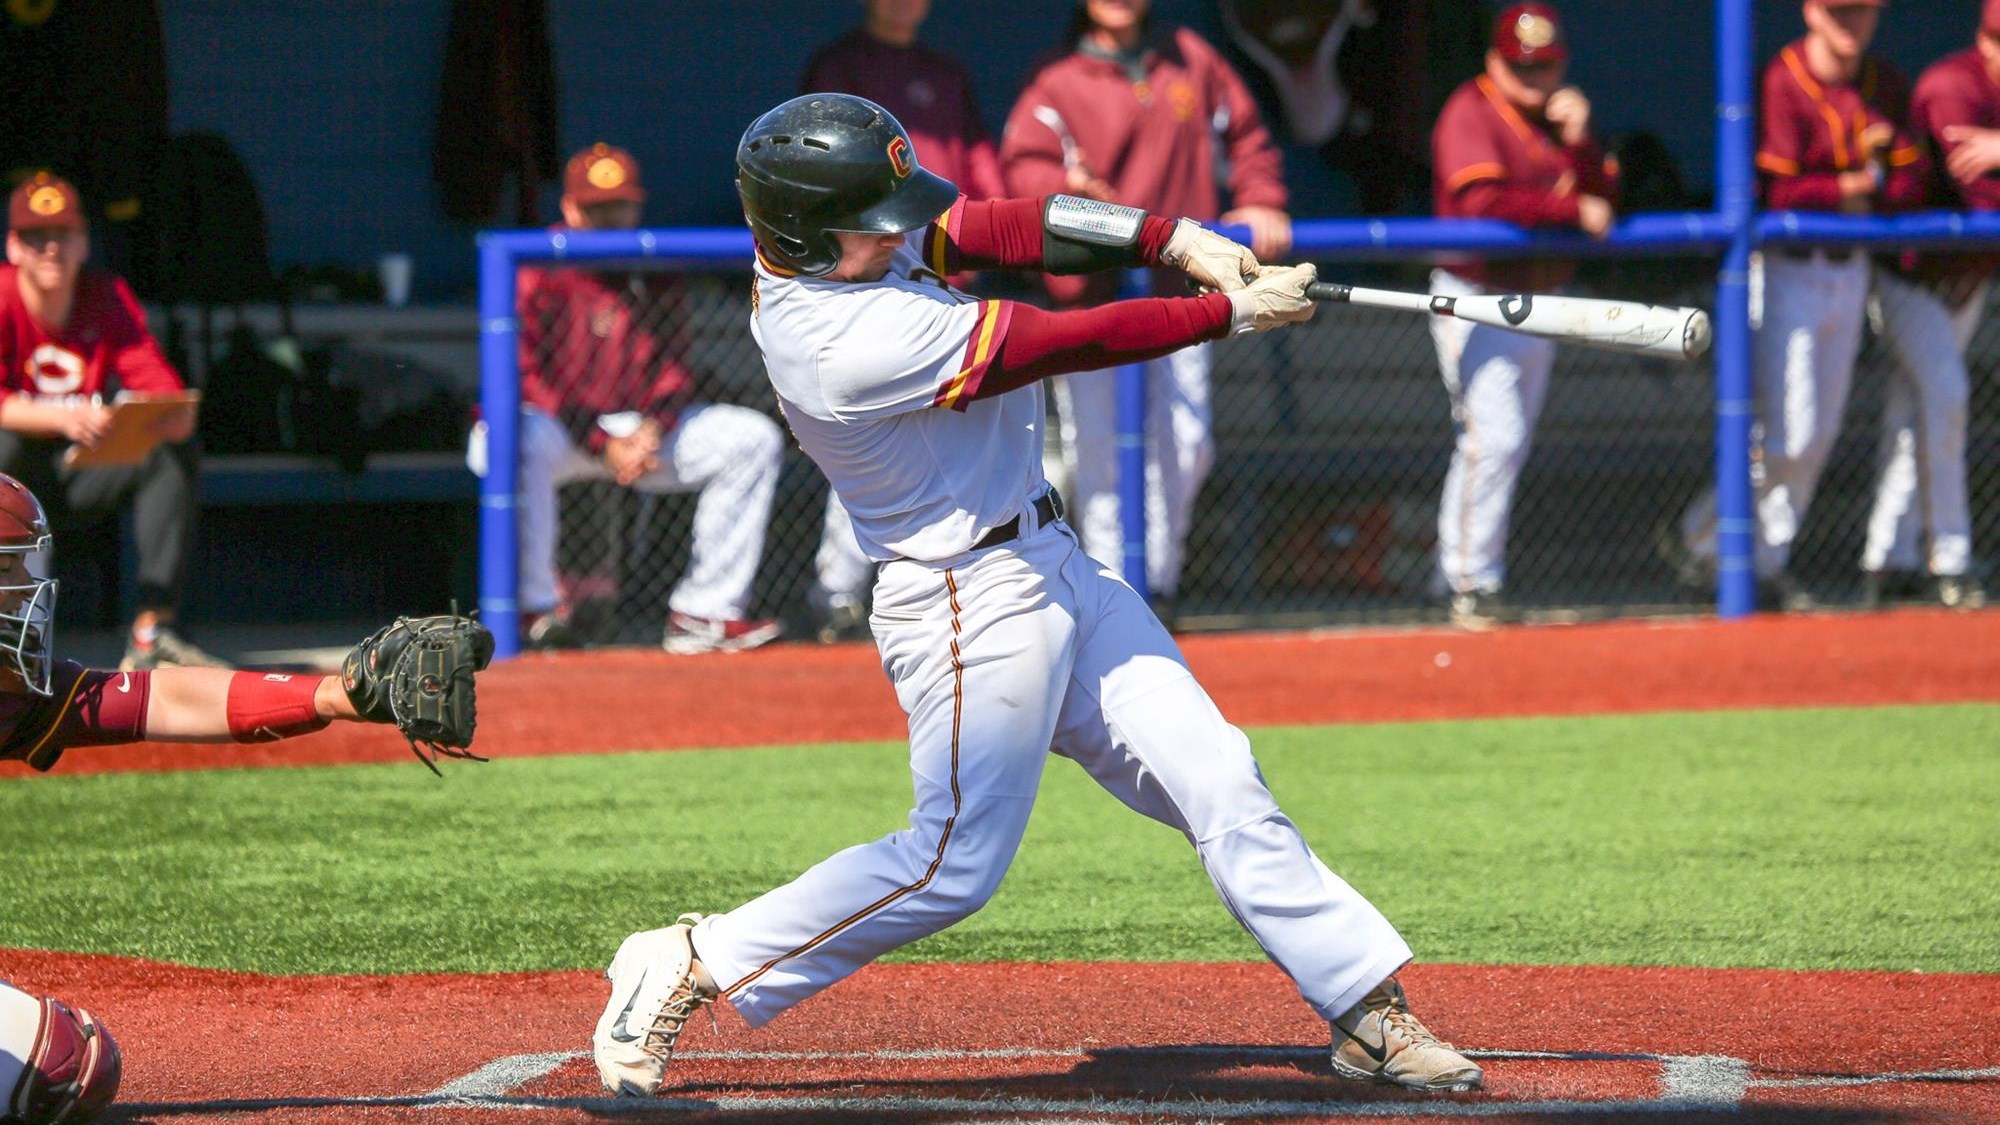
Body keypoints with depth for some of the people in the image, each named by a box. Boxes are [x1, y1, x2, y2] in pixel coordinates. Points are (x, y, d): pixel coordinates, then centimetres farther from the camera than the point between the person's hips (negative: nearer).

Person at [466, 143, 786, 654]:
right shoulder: (537, 275, -13)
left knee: (754, 439, -5)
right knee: (522, 444, -43)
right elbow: (524, 379, -17)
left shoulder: (653, 274, 5)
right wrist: (601, 441, -23)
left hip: (637, 426, 6)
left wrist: (652, 426, -14)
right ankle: (538, 607, -28)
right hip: (552, 423, -6)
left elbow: (674, 364, 8)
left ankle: (705, 612, -11)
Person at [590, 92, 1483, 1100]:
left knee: (1219, 787, 5)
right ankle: (691, 967, 7)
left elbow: (1004, 226, 0)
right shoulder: (858, 342, -28)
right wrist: (1233, 312, -14)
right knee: (956, 859, -4)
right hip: (974, 603, -9)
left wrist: (1175, 239, -12)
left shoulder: (823, 251, -2)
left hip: (1049, 570, 9)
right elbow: (1071, 342, -23)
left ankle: (1367, 1011, 8)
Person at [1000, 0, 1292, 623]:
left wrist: (1259, 202, 7)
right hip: (1089, 291, -3)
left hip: (1177, 289, 3)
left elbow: (1244, 133, 21)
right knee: (1096, 448, -4)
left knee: (1185, 441, 3)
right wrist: (1067, 189, -30)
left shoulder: (1191, 60, 12)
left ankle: (1160, 579, 18)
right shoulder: (1057, 83, 1)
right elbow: (1022, 167, -10)